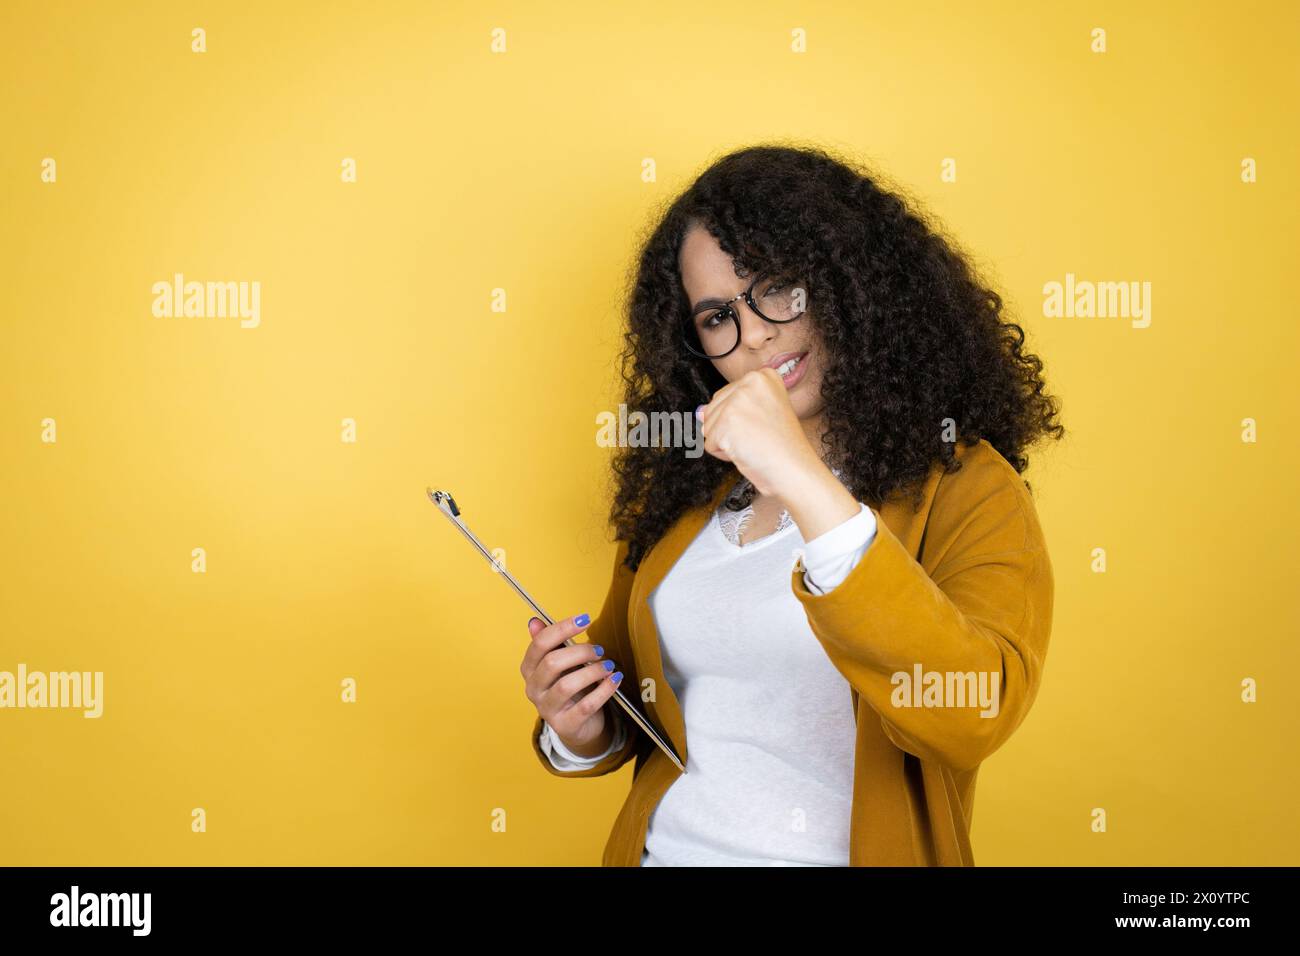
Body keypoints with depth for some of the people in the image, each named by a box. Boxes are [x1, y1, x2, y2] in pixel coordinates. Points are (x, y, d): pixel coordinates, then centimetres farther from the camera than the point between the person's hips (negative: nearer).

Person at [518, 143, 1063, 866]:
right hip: (661, 847, 5)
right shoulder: (679, 487, 7)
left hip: (860, 853, -4)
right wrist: (584, 732, -5)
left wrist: (808, 488, -27)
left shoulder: (962, 487, -6)